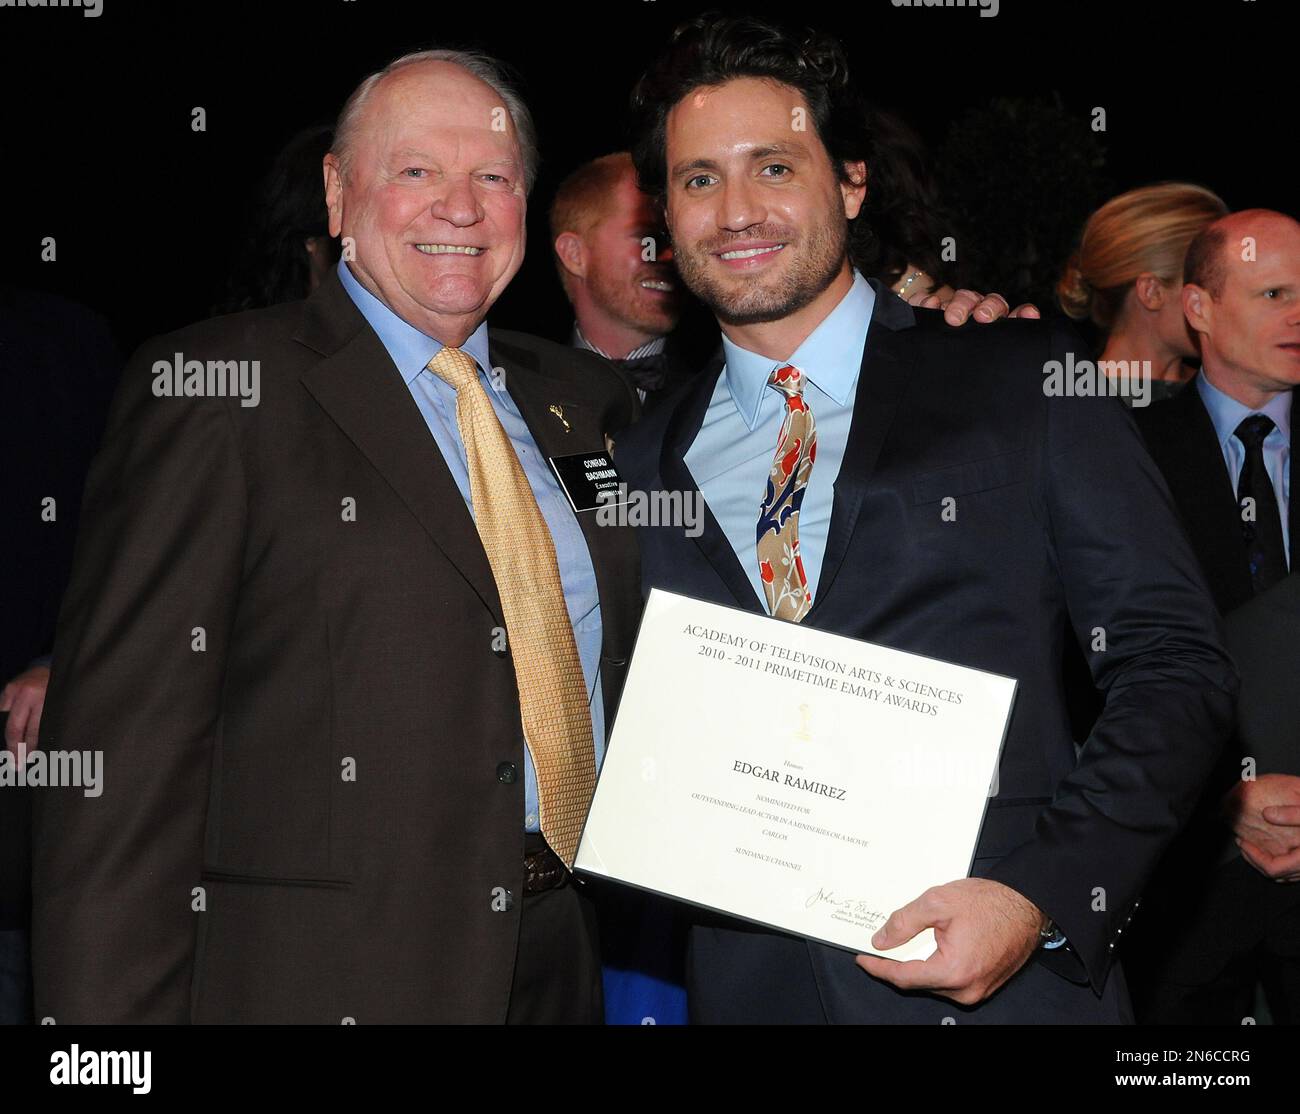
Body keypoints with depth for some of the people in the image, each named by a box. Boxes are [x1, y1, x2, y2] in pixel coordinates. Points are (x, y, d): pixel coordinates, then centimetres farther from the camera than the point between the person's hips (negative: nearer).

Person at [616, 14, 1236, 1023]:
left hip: (1006, 976, -2)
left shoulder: (1026, 384, -1)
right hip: (751, 986, 3)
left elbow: (1175, 667, -5)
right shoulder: (646, 468, 9)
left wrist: (1045, 897, -16)